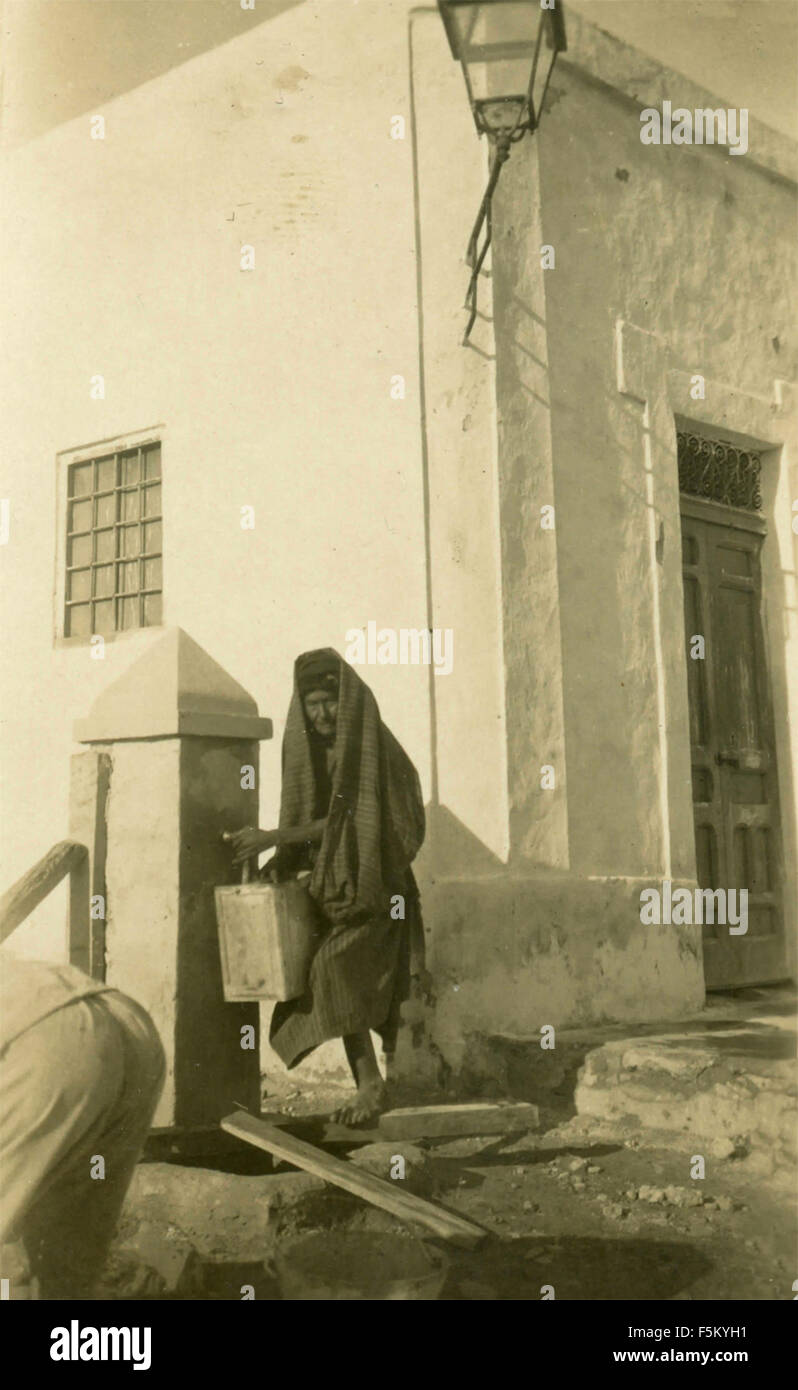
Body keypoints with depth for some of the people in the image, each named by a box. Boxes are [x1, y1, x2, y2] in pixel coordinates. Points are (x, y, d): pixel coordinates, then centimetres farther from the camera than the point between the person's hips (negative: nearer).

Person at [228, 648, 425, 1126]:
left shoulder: (375, 748, -11)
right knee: (340, 988, 5)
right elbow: (310, 821, 14)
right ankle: (367, 1086, 16)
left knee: (338, 974, -20)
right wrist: (281, 862, -3)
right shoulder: (309, 751, 10)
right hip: (330, 889, 6)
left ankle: (371, 1082, -11)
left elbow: (344, 819, -16)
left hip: (369, 888, -6)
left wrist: (274, 837, -18)